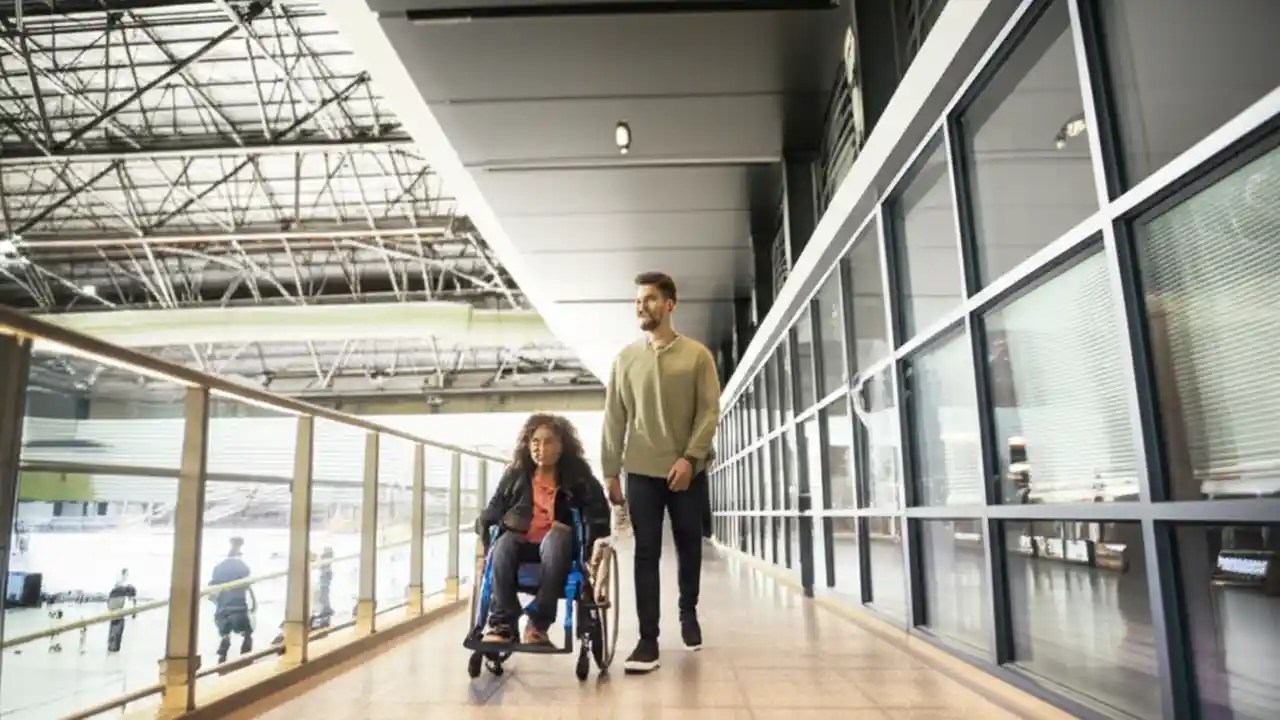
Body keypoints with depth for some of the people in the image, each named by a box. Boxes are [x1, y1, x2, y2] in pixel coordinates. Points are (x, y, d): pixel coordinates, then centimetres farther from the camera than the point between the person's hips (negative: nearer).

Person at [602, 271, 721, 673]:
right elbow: (614, 418, 5)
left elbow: (710, 412, -4)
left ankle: (688, 613, 35)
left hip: (688, 470, -1)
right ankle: (648, 640, 5)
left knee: (689, 548, 12)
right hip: (641, 471, 1)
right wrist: (611, 473, 2)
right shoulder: (626, 358, 6)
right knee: (646, 554, 0)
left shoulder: (697, 355, 1)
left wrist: (689, 457, -15)